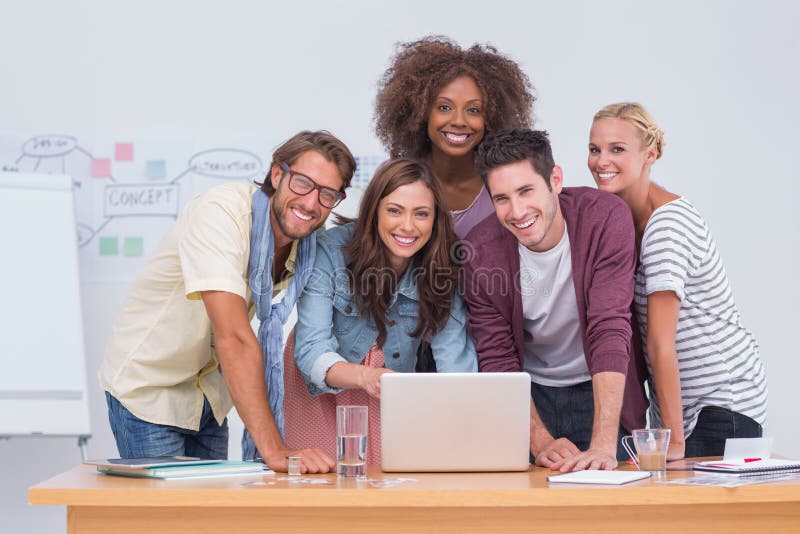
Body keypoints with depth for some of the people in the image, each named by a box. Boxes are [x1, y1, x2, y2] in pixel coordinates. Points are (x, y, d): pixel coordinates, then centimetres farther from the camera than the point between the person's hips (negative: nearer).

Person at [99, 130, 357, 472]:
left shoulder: (310, 244, -7)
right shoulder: (219, 212, -30)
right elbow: (233, 338, -39)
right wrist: (273, 450, -44)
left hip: (210, 391, 6)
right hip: (149, 389, -6)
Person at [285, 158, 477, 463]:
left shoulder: (442, 268, -15)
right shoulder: (330, 252, -23)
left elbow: (455, 356, -22)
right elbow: (311, 351, -29)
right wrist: (365, 377, -49)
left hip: (391, 401, 2)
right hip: (319, 394, -2)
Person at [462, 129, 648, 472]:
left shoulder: (606, 218, -22)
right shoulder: (480, 249, -16)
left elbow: (610, 331, -28)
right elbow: (498, 361, -11)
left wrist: (604, 445, -36)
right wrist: (541, 442, -24)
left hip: (602, 392, -1)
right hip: (530, 395, 1)